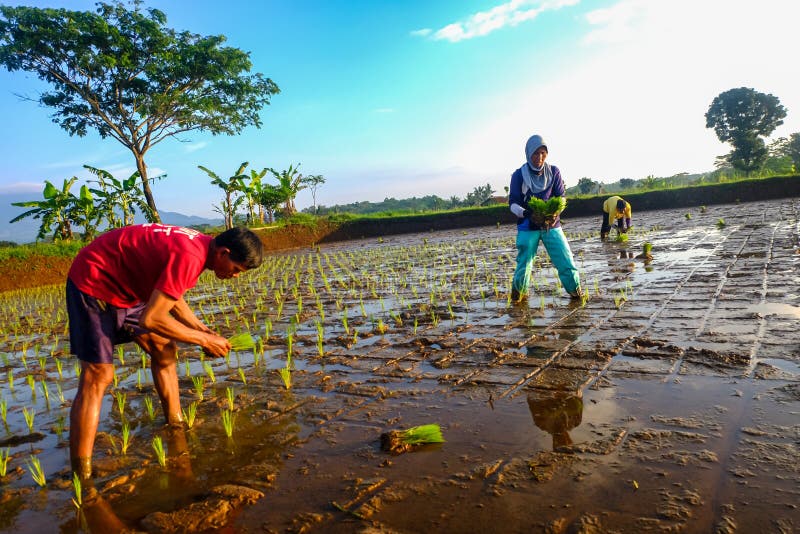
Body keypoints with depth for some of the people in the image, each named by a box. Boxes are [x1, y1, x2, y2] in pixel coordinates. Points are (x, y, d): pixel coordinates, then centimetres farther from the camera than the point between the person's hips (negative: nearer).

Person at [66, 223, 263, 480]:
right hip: (93, 283, -9)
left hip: (126, 286, 9)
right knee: (97, 377, -12)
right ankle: (81, 477, -8)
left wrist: (202, 329, 0)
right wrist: (204, 340, -21)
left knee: (164, 351, 10)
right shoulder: (188, 257, -32)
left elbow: (171, 296, 11)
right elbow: (151, 319, -32)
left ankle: (176, 427, 22)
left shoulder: (200, 247, -3)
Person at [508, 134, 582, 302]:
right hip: (527, 227, -1)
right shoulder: (519, 175, -5)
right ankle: (518, 293, 20)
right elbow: (513, 203, -6)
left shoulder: (554, 172, 0)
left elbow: (561, 198, 1)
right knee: (524, 264, -1)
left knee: (566, 260, -7)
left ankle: (576, 291, 9)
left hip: (551, 225, 1)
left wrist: (554, 213, -21)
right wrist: (528, 214, -26)